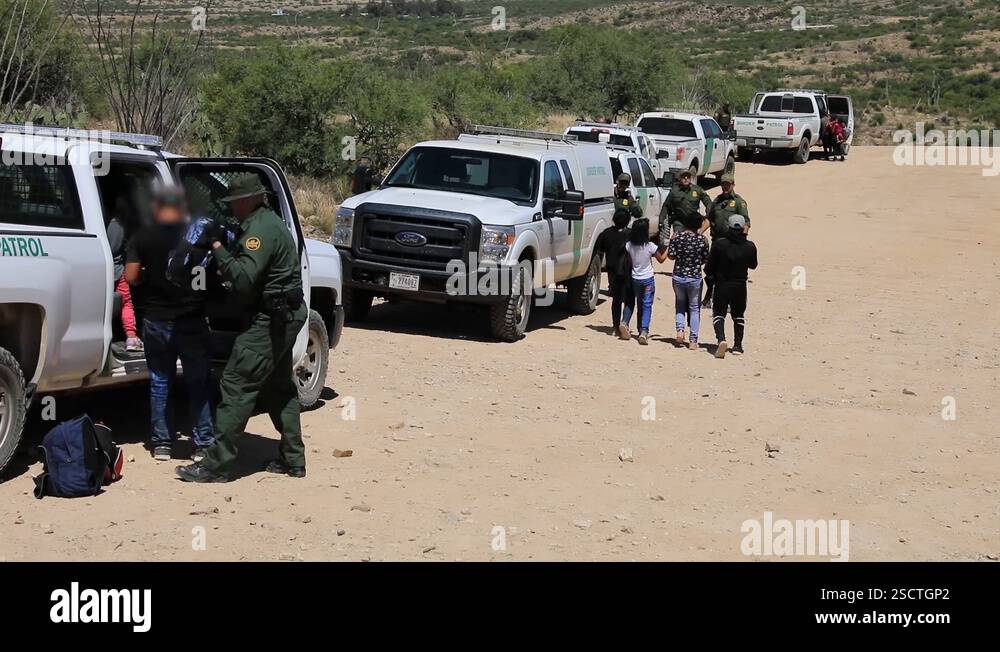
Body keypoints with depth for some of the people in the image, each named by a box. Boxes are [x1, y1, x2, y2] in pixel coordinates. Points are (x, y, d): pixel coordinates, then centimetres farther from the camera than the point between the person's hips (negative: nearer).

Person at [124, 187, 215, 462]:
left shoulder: (143, 237, -4)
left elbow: (131, 276, -6)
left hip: (157, 320, 1)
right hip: (192, 322, -1)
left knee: (160, 382, 12)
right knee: (198, 383, 9)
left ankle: (162, 443, 15)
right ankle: (204, 443, 10)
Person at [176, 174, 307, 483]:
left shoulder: (260, 229, -18)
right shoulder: (271, 222, 16)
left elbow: (245, 278, -27)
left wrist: (218, 249, -18)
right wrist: (225, 269, 6)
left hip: (270, 319, -11)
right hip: (286, 316, 11)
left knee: (237, 386, -9)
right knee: (278, 387, 18)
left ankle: (217, 464, -9)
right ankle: (293, 459, 23)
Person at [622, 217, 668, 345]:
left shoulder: (629, 246, -8)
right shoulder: (650, 246, -16)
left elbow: (629, 263, 2)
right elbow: (661, 259, -1)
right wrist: (669, 247, 8)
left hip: (635, 279, 4)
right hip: (648, 279, -3)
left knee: (640, 305, 19)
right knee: (647, 305, 0)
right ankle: (644, 331, -12)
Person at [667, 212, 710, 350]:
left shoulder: (676, 238, -8)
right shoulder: (702, 240, -8)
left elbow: (671, 256, -8)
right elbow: (706, 259, -3)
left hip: (678, 276, 1)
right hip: (695, 278, -1)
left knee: (680, 305, 23)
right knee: (694, 308, 11)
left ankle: (680, 329, 2)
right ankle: (693, 340, 8)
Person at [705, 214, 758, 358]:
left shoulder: (719, 244, -13)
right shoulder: (749, 247, -9)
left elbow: (709, 267, -7)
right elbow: (753, 265, 9)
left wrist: (710, 273, 15)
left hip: (722, 285, -2)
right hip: (740, 286, 2)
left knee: (718, 313, 5)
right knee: (738, 315, 19)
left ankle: (721, 339, -20)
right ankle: (737, 345, 21)